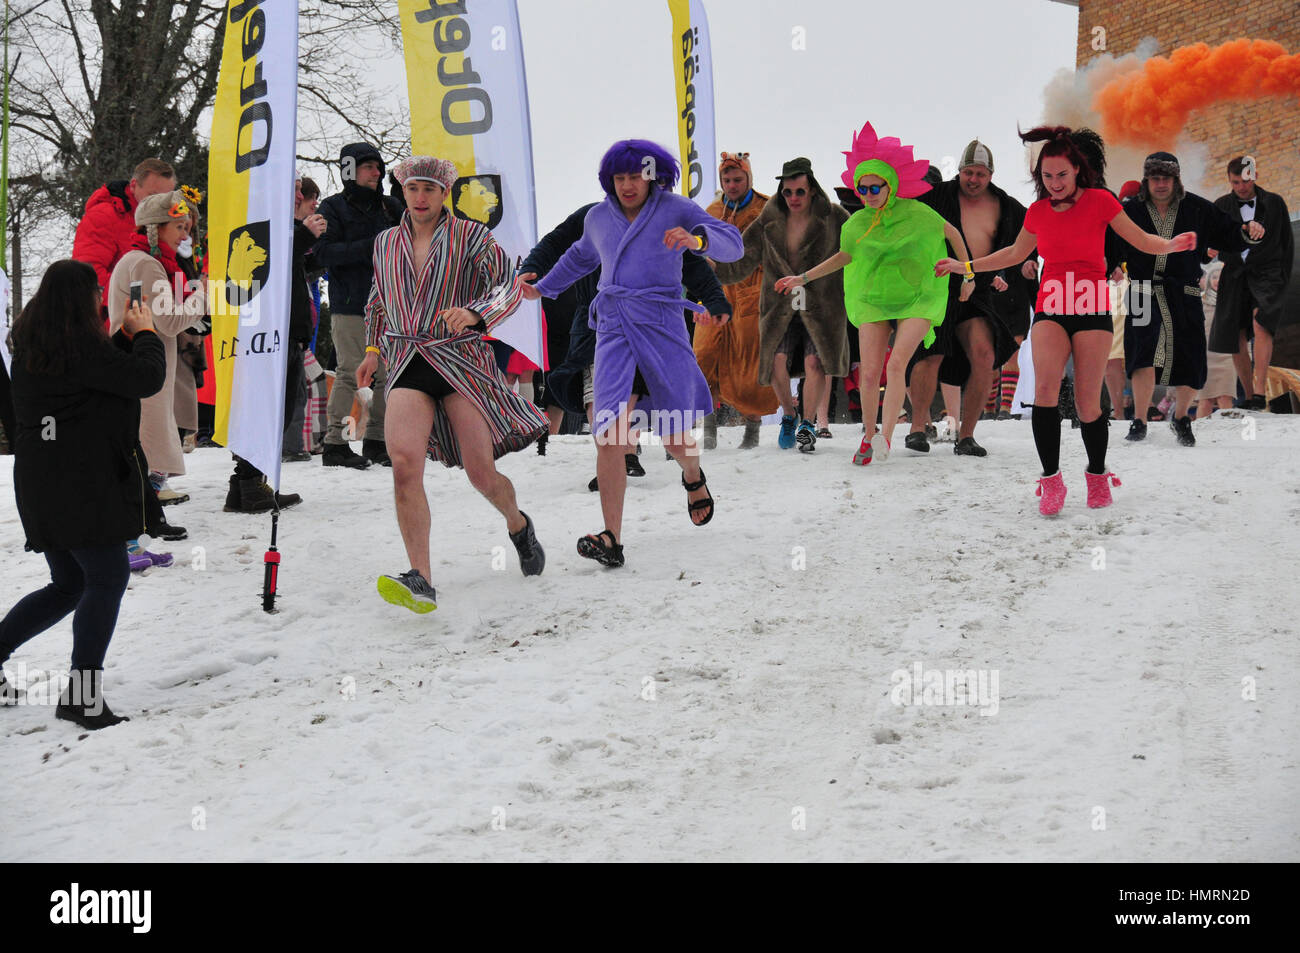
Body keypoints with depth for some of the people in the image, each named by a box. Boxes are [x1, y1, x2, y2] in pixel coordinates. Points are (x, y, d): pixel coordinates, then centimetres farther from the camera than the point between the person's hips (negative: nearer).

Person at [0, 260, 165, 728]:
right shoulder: (80, 346, -18)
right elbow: (147, 378, -14)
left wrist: (128, 335, 18)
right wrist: (145, 333, 1)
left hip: (40, 487, 9)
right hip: (80, 485, -9)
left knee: (69, 584, 19)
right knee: (108, 577, -3)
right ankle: (82, 693, -5)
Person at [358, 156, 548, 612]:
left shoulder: (470, 236, 0)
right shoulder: (386, 242, 14)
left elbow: (509, 285, -10)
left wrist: (474, 314, -29)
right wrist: (373, 348, 18)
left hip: (461, 359, -2)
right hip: (407, 364, 3)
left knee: (482, 473, -6)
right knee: (404, 461, -22)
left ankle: (518, 525, 33)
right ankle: (420, 581, -28)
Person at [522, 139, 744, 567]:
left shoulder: (675, 210, 2)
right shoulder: (599, 218, 15)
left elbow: (732, 244, -10)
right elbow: (581, 256, 37)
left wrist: (695, 238, -29)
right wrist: (542, 289, 42)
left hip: (661, 327, -3)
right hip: (614, 328, 3)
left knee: (675, 437, 3)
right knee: (609, 433, -14)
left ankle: (693, 477, 43)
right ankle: (611, 539, -16)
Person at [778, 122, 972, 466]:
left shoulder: (917, 214, -9)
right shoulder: (856, 225, -1)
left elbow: (953, 234, 8)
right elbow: (844, 257, 18)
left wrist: (969, 274, 11)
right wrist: (802, 279, 15)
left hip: (917, 299, -2)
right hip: (873, 301, 3)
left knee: (897, 364, -23)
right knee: (869, 373, -6)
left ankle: (885, 436, -23)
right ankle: (868, 436, 14)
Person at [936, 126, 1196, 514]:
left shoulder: (1099, 201, -2)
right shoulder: (1038, 212, 8)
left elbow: (1142, 241, 0)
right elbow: (1014, 253, 26)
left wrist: (1170, 245, -21)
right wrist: (966, 267, 26)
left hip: (1092, 310, -2)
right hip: (1050, 310, 2)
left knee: (1088, 403, -5)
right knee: (1045, 388, -22)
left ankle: (1097, 474, 20)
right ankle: (1051, 480, -15)